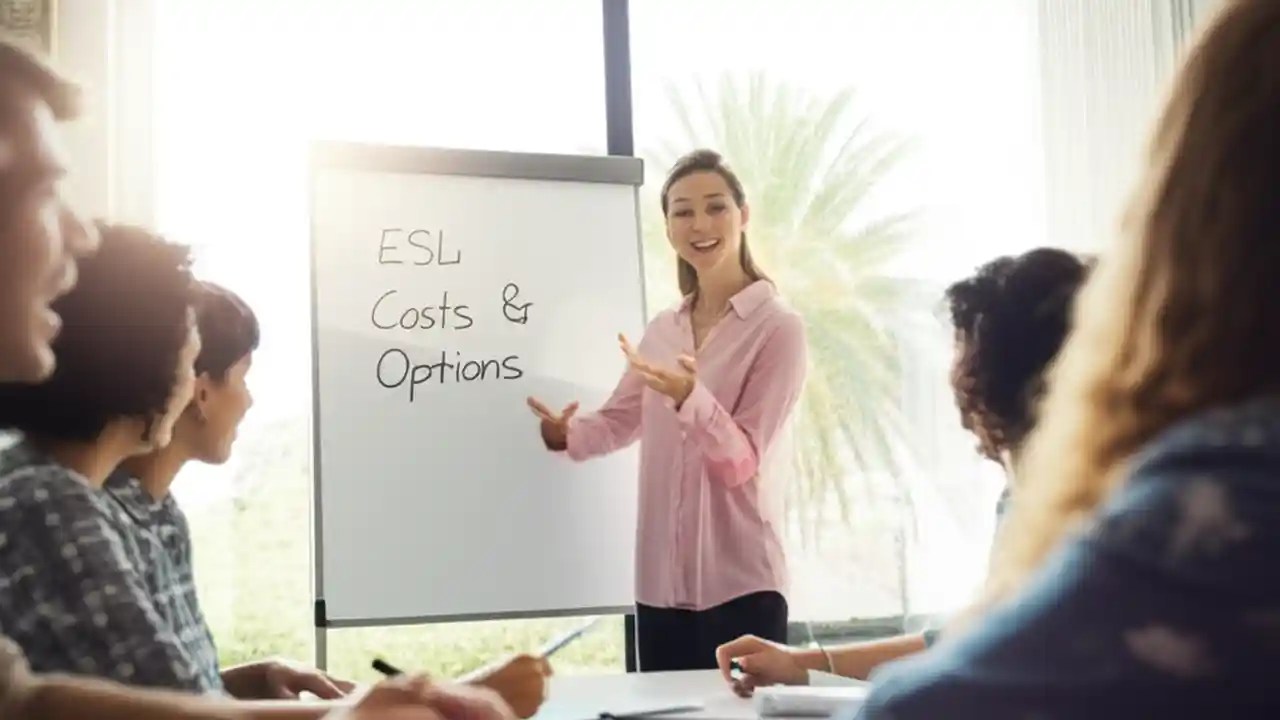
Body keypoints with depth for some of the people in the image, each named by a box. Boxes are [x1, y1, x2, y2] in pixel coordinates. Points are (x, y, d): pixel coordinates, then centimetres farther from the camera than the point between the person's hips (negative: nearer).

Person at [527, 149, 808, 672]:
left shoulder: (777, 327, -7)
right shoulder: (661, 330, 11)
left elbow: (742, 461, -11)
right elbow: (621, 419, 20)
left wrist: (689, 397, -29)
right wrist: (567, 434, -2)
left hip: (739, 582, -5)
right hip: (661, 579, 5)